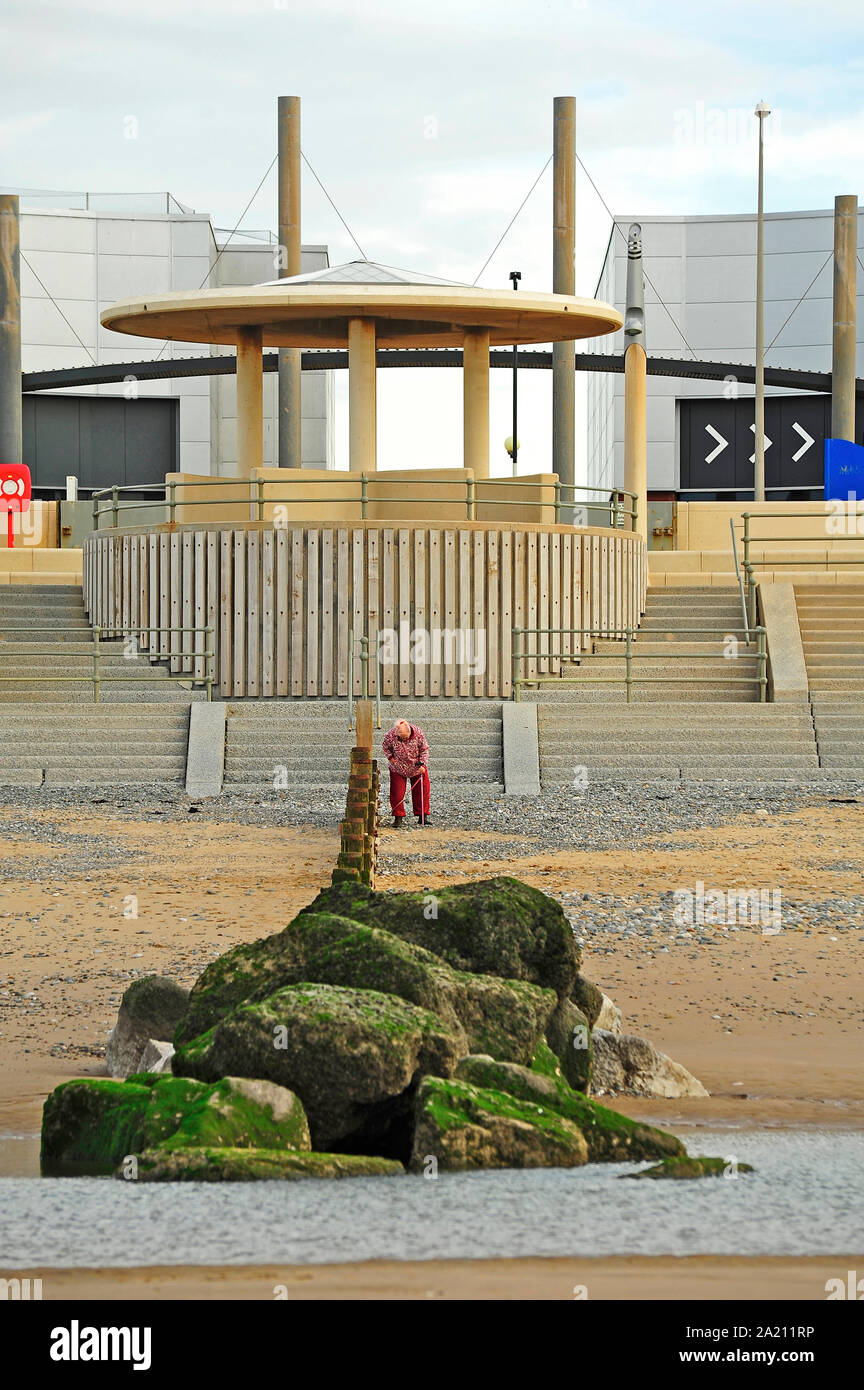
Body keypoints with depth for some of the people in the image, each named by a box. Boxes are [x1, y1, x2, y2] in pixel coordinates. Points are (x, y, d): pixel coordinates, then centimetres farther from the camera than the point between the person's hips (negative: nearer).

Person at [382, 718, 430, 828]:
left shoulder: (418, 733, -22)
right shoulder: (390, 736, -23)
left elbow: (424, 749, -9)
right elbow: (385, 747, -1)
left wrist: (422, 763, -19)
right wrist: (390, 757, -14)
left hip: (417, 769, 1)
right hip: (398, 769, -1)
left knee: (421, 792, 4)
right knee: (397, 794, -5)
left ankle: (423, 817, 16)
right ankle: (398, 818, 5)